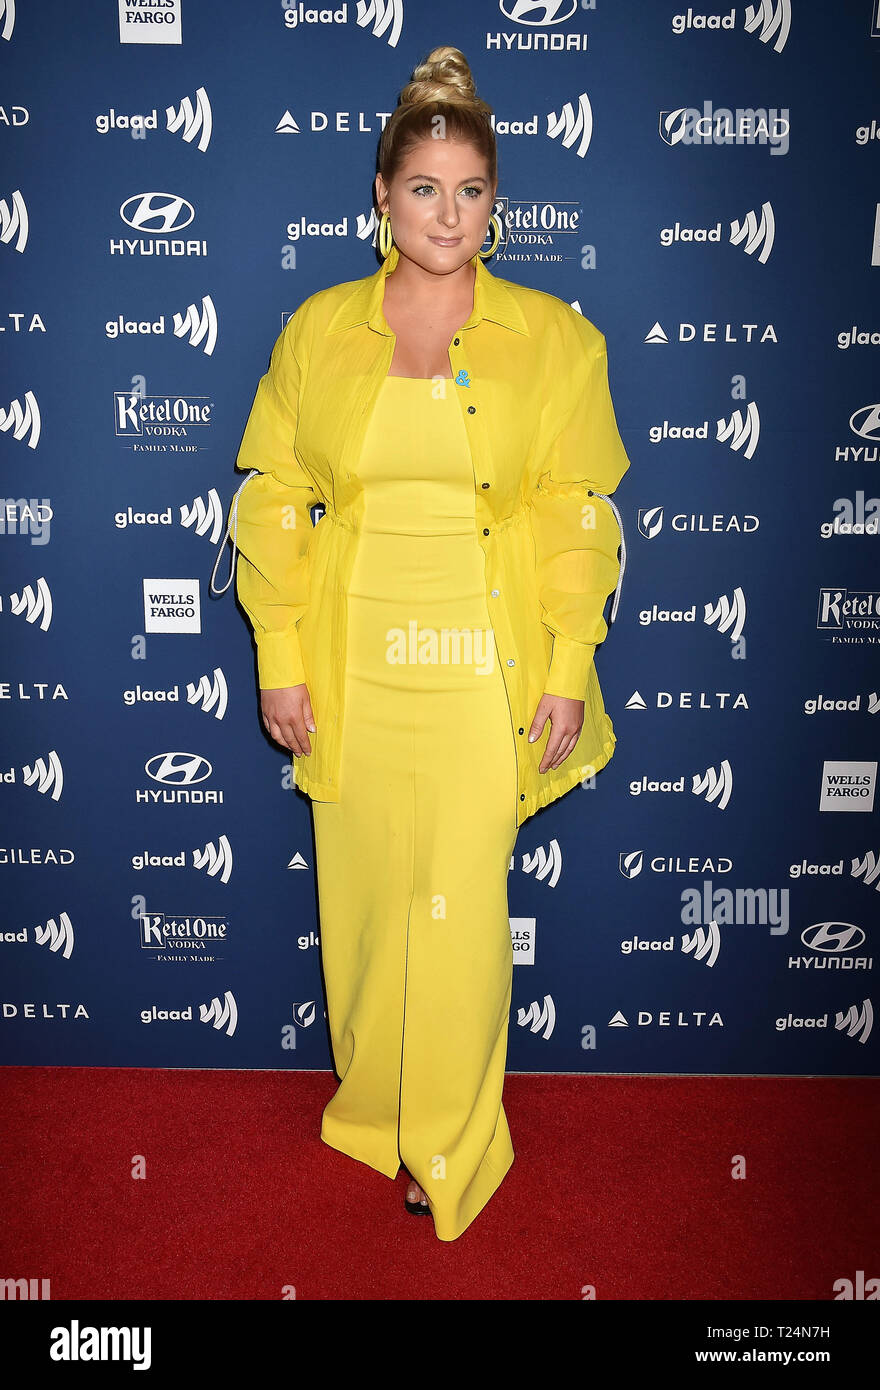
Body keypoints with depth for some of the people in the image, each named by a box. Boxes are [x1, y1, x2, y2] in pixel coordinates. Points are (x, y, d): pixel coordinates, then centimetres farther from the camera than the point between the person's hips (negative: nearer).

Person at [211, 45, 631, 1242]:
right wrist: (279, 659, -1)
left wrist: (570, 670, -4)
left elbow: (578, 515, 0)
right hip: (353, 665, 2)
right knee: (364, 897, 12)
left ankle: (449, 1147, 27)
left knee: (462, 910, 3)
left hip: (485, 670, -1)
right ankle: (375, 1104, 39)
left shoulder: (554, 337, 1)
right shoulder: (317, 330, 4)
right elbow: (272, 501, 4)